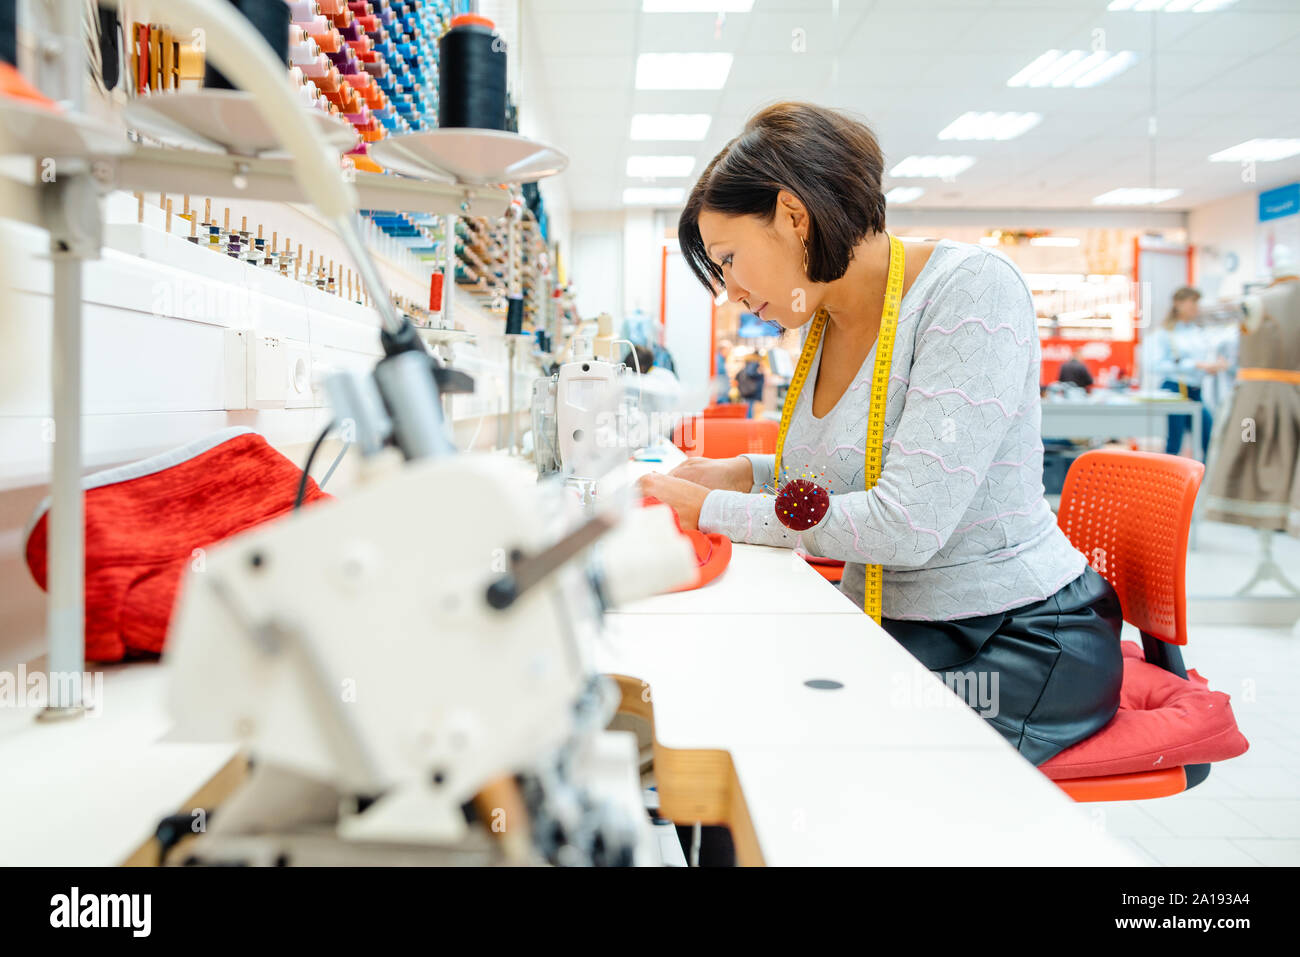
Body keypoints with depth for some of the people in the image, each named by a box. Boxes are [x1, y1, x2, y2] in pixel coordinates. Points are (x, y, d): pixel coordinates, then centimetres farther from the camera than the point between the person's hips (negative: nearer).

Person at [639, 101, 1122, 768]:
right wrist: (747, 474, 3)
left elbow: (908, 525, -27)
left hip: (1018, 643, -6)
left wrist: (714, 511, -19)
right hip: (884, 628, 7)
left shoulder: (971, 288, -18)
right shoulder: (825, 325, 7)